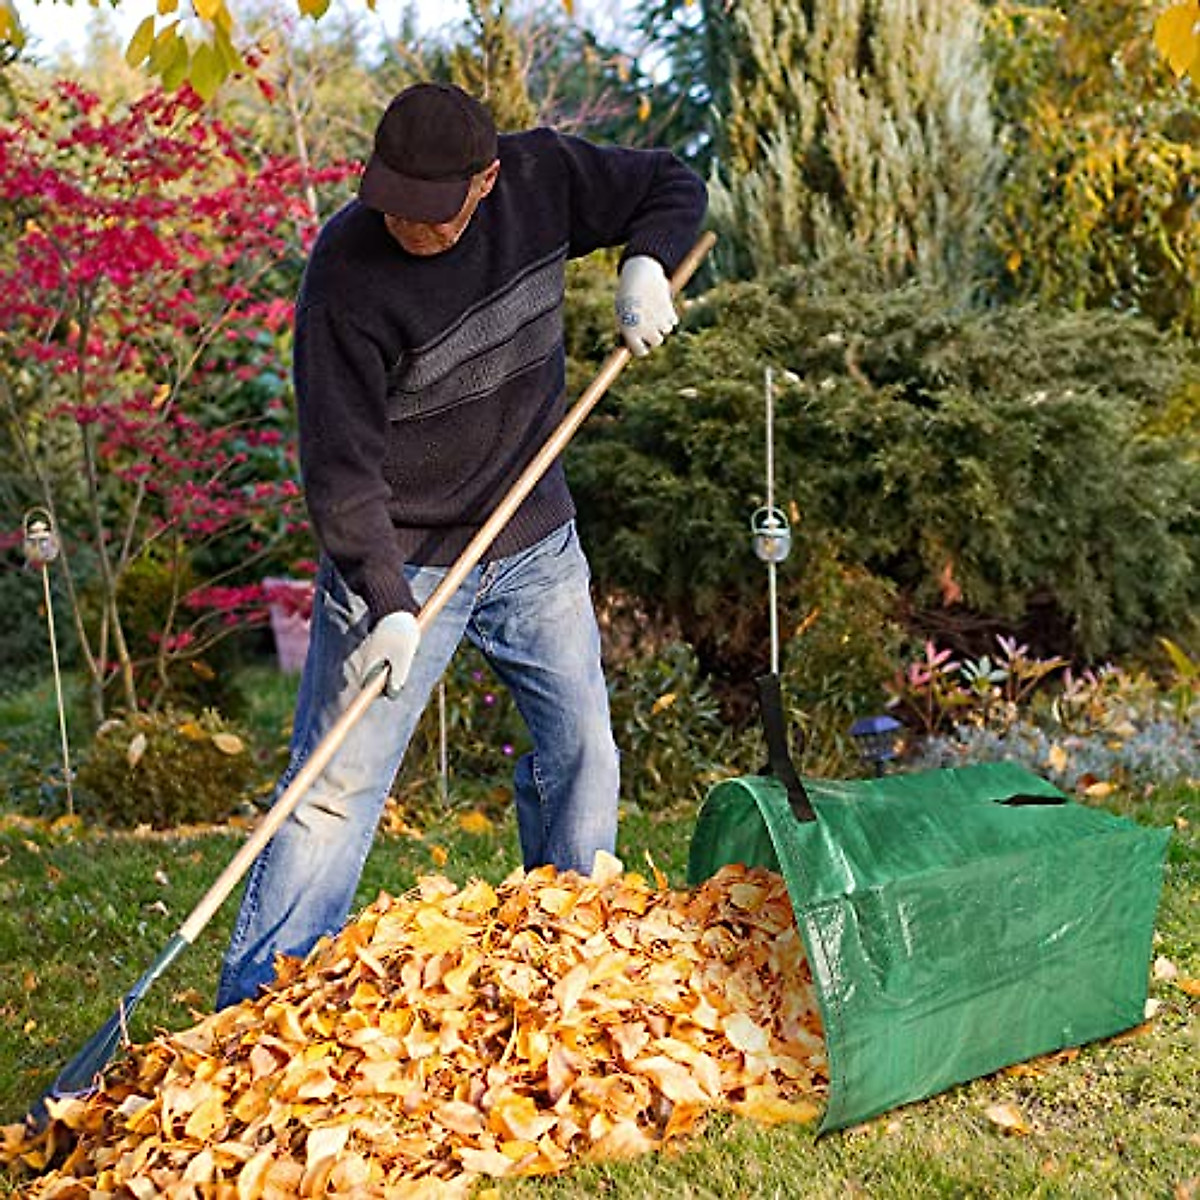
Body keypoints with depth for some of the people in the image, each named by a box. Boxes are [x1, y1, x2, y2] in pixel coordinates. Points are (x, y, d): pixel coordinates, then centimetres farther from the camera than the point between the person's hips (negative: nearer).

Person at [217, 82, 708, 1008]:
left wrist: (645, 267, -11)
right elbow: (341, 466, -22)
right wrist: (387, 604, -30)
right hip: (399, 559, -5)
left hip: (535, 544, 5)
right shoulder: (347, 275, -22)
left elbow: (675, 187, 9)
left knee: (582, 755, 9)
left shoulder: (540, 177, -8)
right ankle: (252, 1009, 4)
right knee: (338, 786, -6)